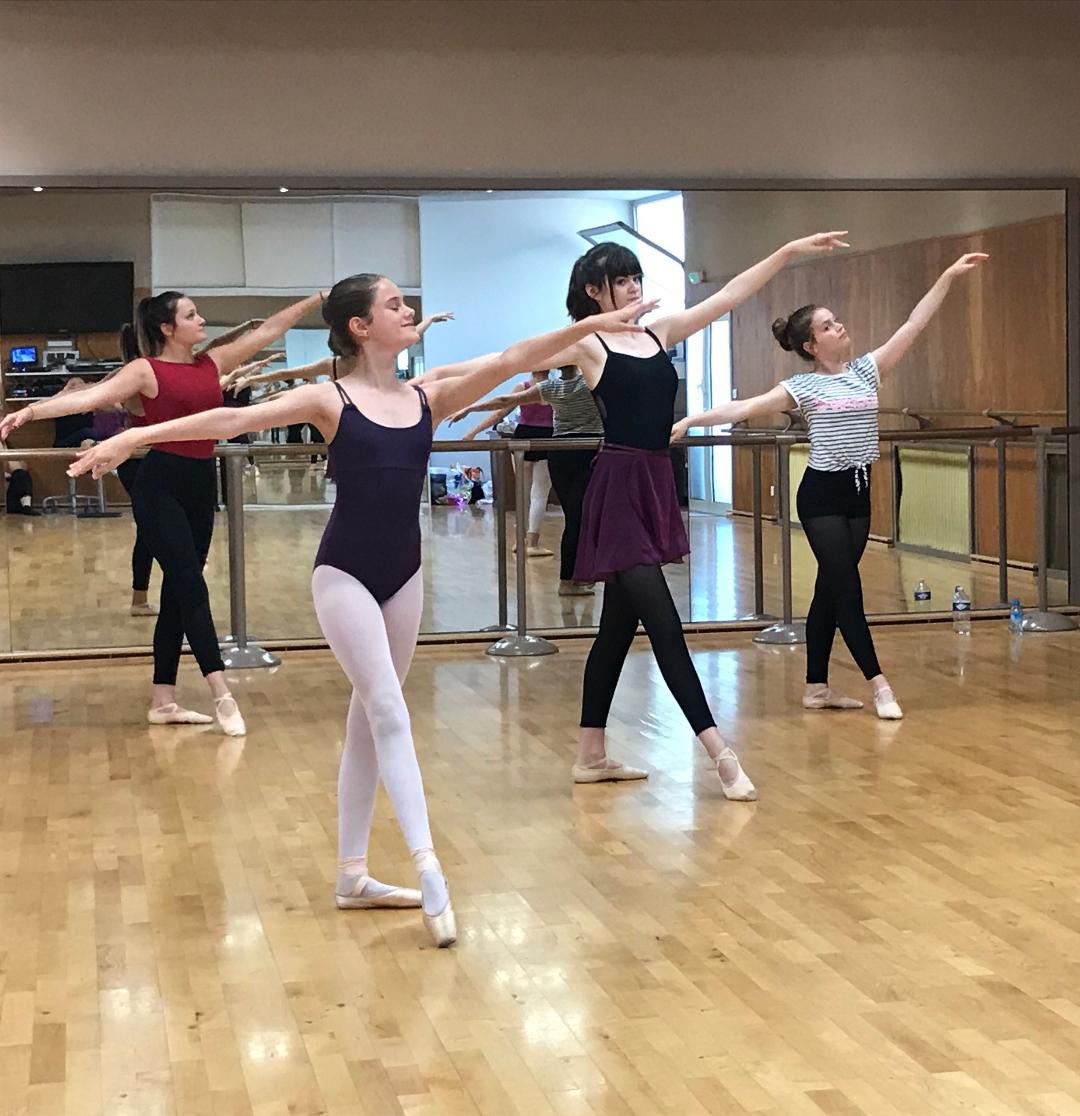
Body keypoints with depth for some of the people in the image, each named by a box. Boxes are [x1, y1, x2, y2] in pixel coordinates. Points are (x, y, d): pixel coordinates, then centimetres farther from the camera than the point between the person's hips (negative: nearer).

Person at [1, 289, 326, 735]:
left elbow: (269, 330, 15)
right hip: (159, 484, -7)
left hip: (201, 484, 7)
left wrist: (317, 299, 17)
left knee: (178, 592, 9)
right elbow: (92, 396, -19)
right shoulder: (146, 370, -7)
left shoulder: (213, 362, 10)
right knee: (191, 588, -11)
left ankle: (163, 701, 14)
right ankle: (222, 697, -13)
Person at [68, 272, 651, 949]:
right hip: (345, 571, -5)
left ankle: (353, 875, 18)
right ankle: (429, 870, -15)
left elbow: (513, 361, -3)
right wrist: (132, 438, -23)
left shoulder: (429, 399, 4)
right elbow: (235, 419, -16)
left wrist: (586, 327, -12)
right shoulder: (331, 400, -8)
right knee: (389, 714, -12)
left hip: (403, 573, 5)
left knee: (370, 720, 10)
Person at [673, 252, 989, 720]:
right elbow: (745, 407, -13)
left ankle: (817, 687, 16)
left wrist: (949, 276, 1)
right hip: (821, 494, -5)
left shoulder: (866, 370, 6)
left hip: (858, 493, 5)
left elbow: (913, 325, 4)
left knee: (829, 591, 10)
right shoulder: (803, 386, -6)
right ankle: (878, 683, -1)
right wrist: (690, 421, -22)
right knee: (846, 589, -6)